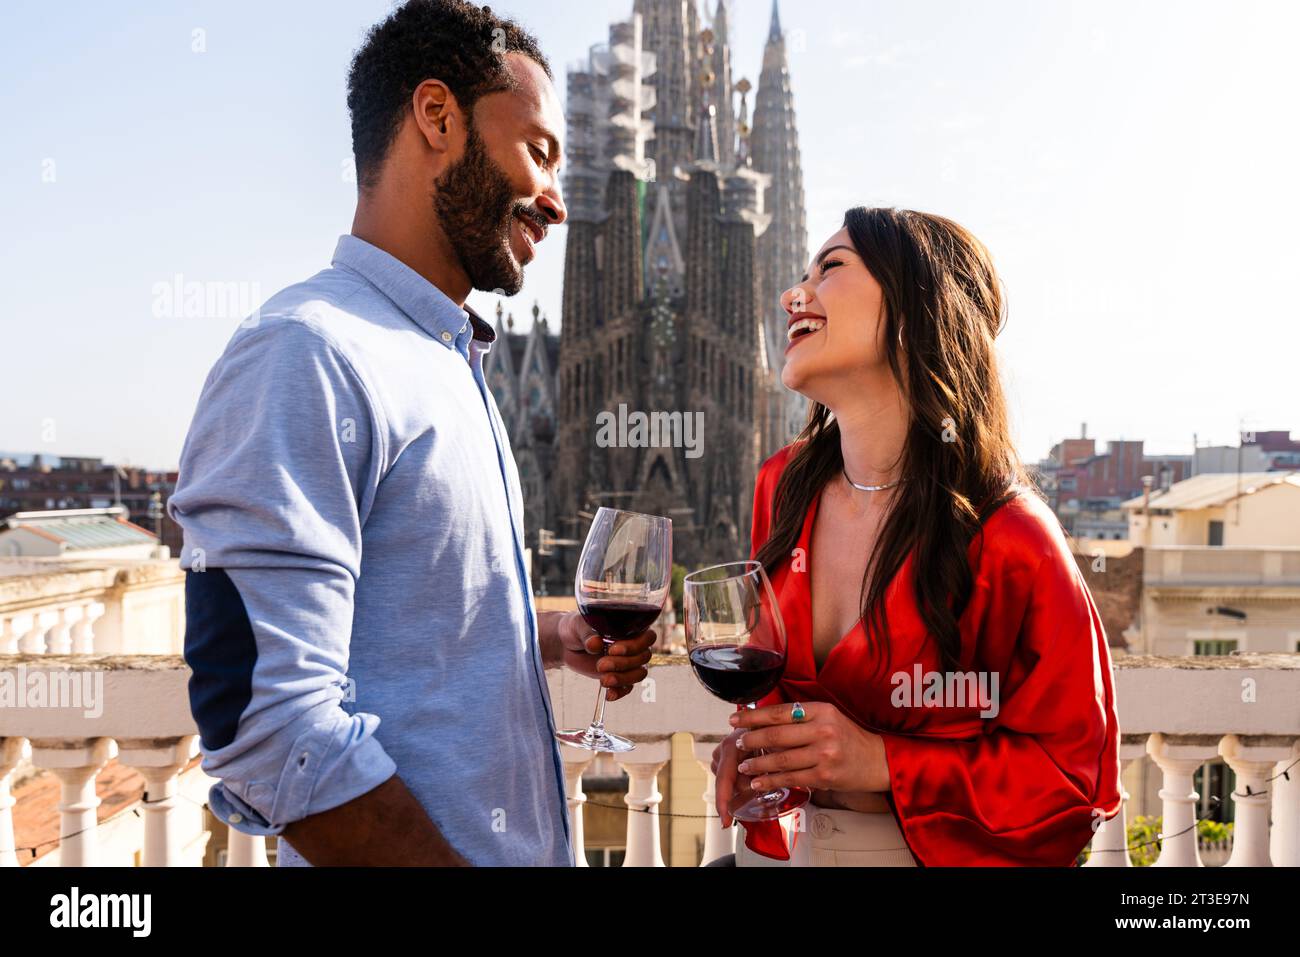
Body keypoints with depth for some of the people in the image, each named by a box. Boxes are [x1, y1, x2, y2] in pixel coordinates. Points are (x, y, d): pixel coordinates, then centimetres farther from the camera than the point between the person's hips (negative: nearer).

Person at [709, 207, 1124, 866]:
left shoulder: (1007, 535, -22)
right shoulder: (783, 485, -5)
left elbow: (1076, 777, -15)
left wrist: (882, 762, -23)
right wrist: (749, 737, -9)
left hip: (931, 852, -4)